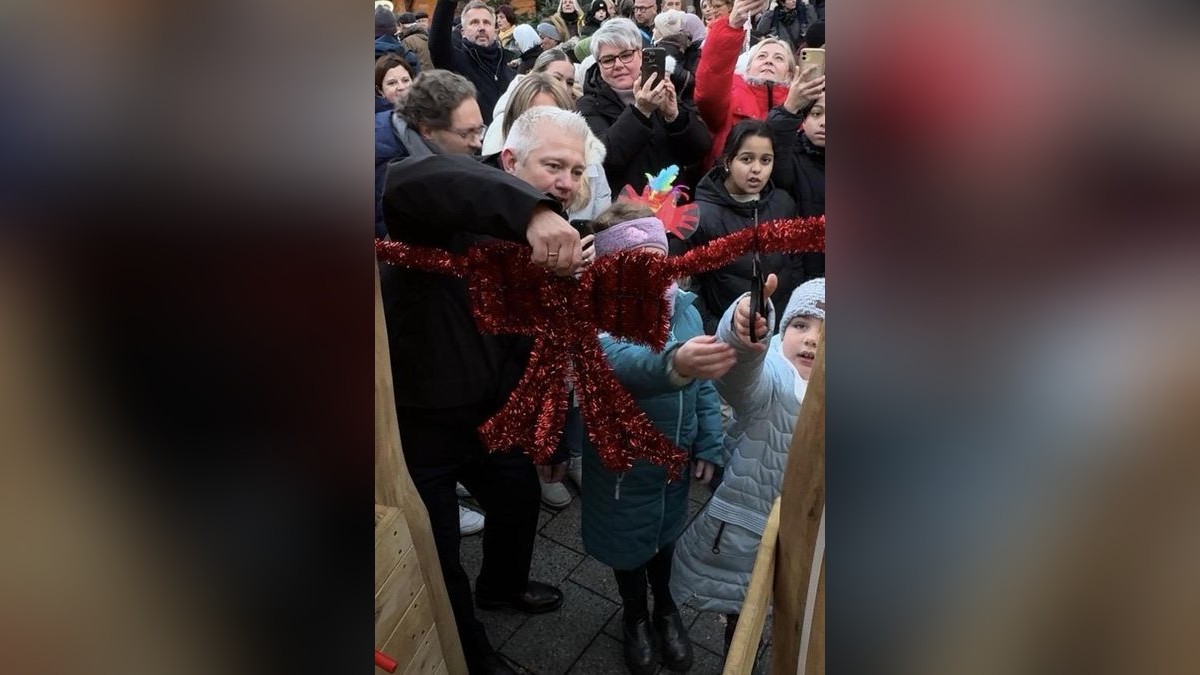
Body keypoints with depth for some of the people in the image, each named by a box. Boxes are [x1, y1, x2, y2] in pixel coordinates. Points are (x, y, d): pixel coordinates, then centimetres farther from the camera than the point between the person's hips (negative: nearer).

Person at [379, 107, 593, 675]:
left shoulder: (552, 242, 1)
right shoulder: (453, 215, -22)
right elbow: (405, 181, -46)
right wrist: (530, 208, -55)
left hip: (491, 413, 8)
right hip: (415, 420, -7)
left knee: (519, 498, 29)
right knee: (437, 559, 10)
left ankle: (502, 586, 61)